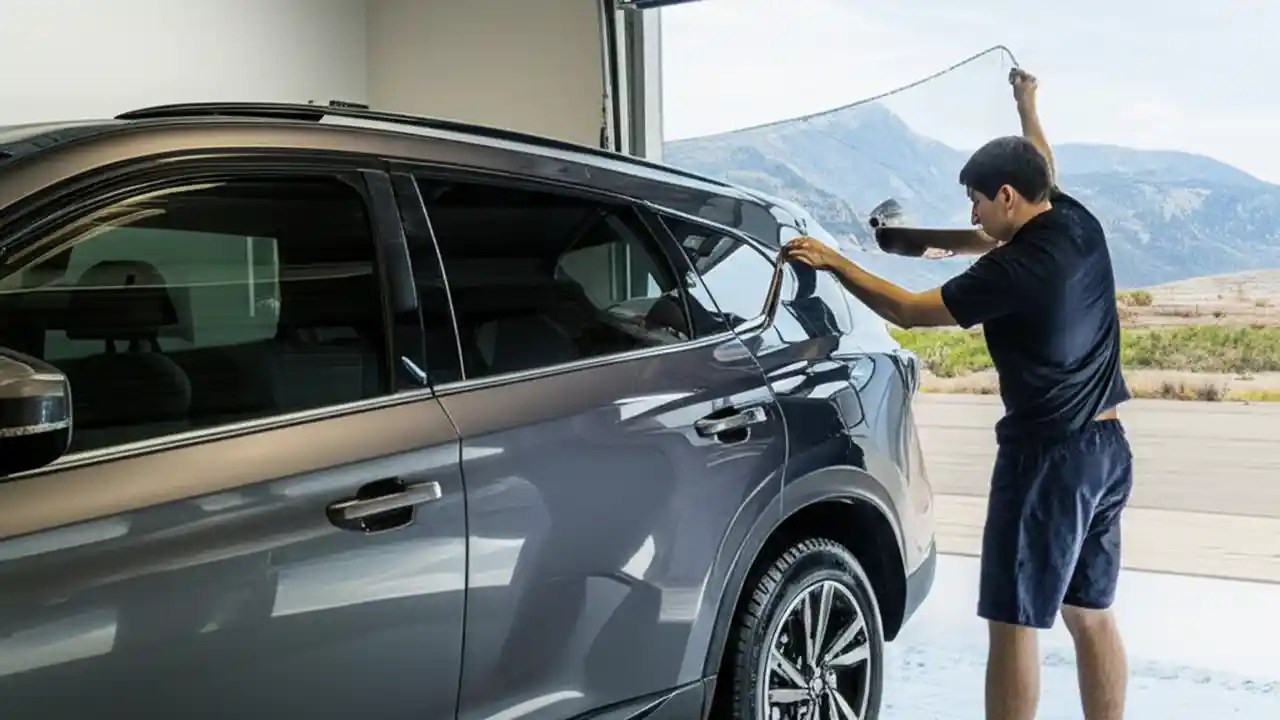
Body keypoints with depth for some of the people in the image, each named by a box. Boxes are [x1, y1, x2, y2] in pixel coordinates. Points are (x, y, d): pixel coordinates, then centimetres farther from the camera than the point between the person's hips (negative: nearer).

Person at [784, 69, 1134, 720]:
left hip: (1048, 455, -9)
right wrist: (1027, 109, 44)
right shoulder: (1079, 224, 4)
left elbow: (908, 310, -9)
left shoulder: (1014, 271, -18)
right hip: (1107, 448, 9)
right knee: (1091, 614, 14)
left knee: (1013, 623, -1)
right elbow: (1043, 175, 28)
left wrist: (832, 261, 0)